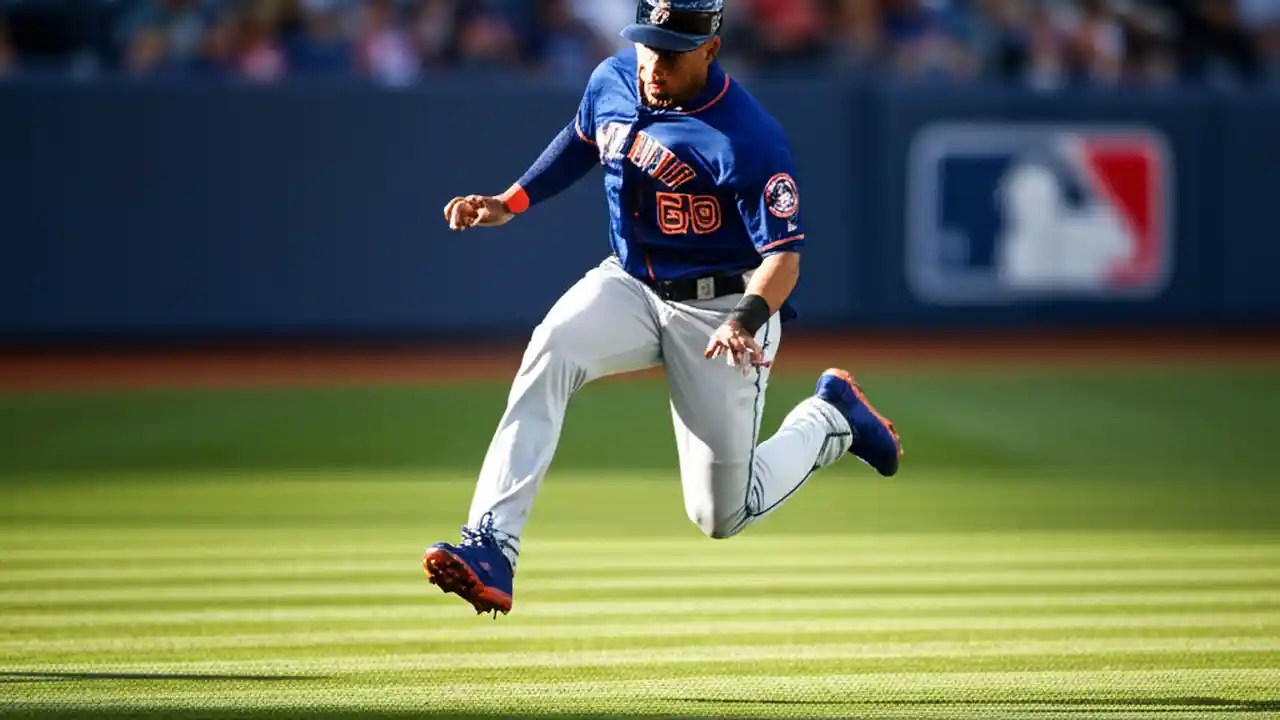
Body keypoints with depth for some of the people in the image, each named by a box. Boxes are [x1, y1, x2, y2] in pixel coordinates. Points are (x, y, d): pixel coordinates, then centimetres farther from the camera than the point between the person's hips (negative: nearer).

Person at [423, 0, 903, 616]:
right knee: (549, 353, -29)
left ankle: (830, 416, 29)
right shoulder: (611, 81, -5)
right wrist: (509, 203, 8)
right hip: (630, 285, 5)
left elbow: (784, 254, -24)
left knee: (720, 517, 1)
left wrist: (747, 320, -43)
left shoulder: (746, 138, -25)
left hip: (721, 306, -5)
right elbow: (580, 142, 18)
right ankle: (488, 549, -36)